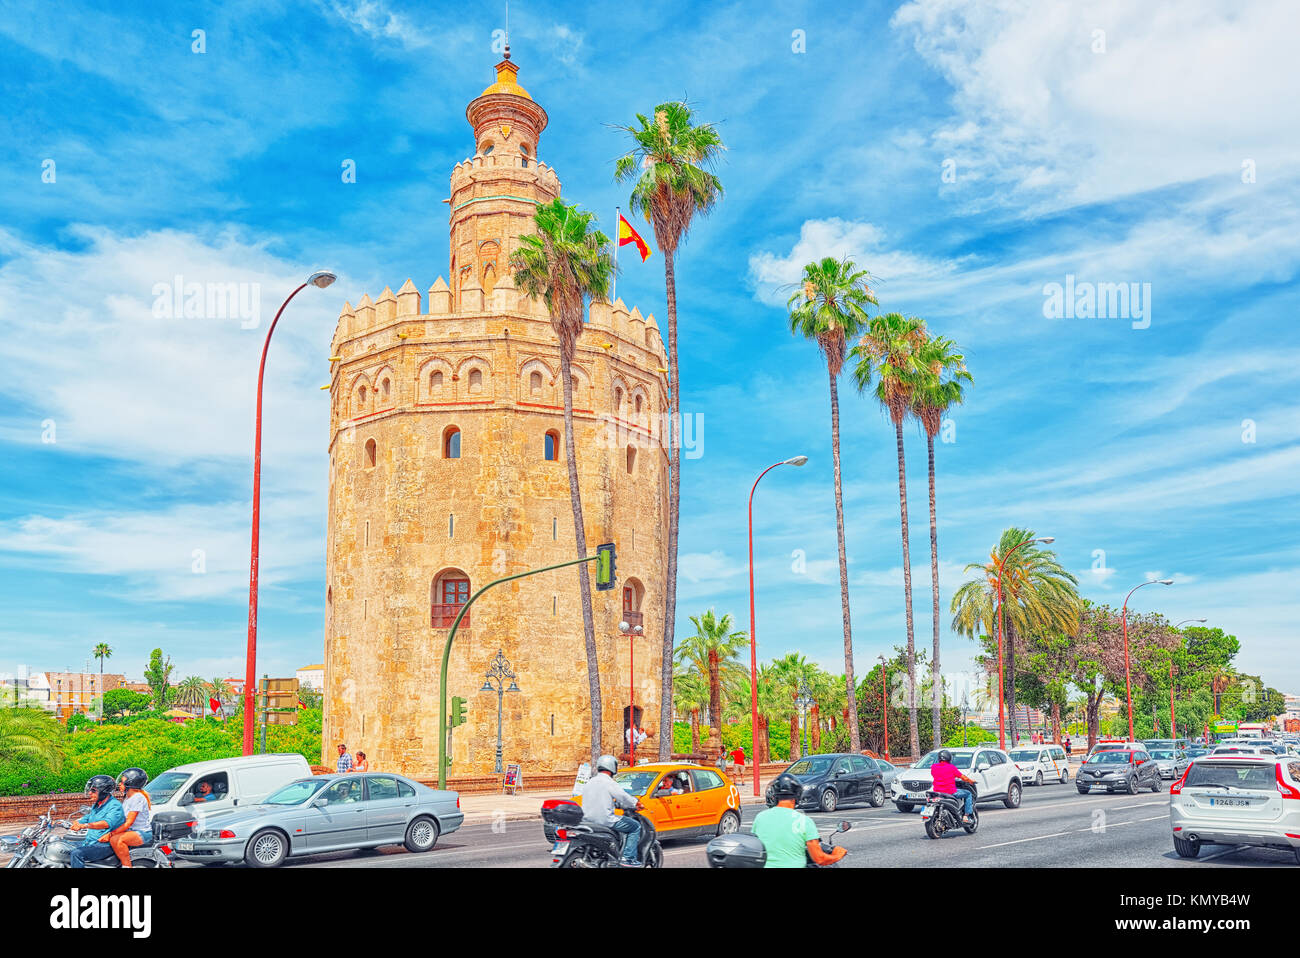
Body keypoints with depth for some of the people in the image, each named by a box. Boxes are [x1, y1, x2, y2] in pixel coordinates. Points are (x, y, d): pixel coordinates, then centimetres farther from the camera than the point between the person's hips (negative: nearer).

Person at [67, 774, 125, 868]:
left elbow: (107, 823, -28)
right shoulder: (96, 805, 21)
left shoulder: (115, 806, -12)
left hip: (105, 845, -9)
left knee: (77, 854, -26)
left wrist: (84, 825, -39)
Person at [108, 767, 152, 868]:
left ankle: (127, 866, -23)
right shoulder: (128, 798, 16)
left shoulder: (138, 797, -15)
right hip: (132, 831, 10)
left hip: (143, 833, -10)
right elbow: (122, 820, 19)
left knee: (116, 839, -27)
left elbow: (128, 823, -18)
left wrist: (110, 834, -18)